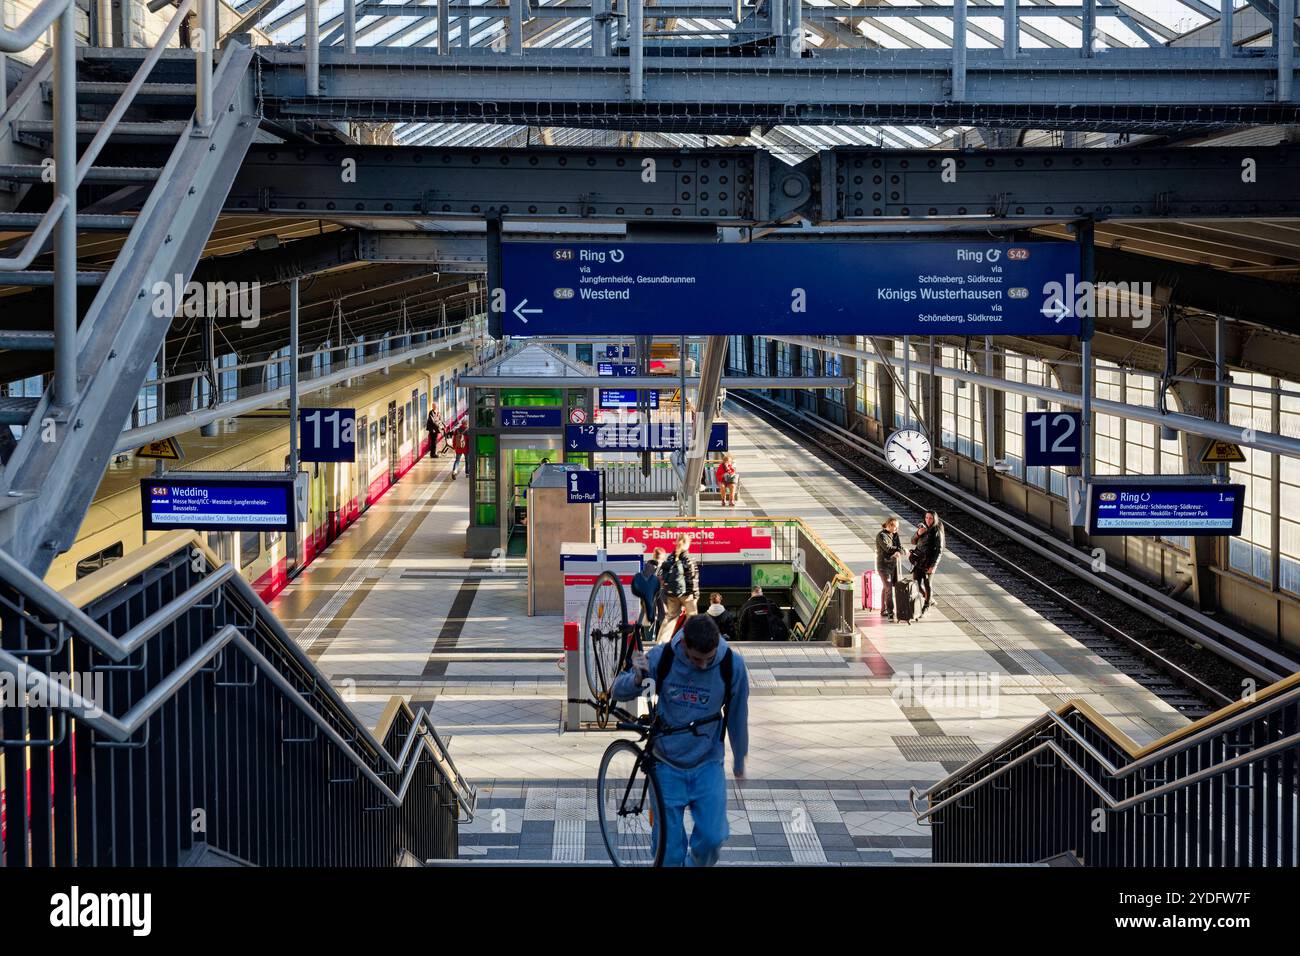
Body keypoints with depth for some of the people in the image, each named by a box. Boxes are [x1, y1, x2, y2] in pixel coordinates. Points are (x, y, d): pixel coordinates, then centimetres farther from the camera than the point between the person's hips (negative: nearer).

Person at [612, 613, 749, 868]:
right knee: (669, 851, -1)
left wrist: (739, 762, 12)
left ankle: (696, 864, 22)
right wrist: (636, 678, -28)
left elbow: (737, 715, 0)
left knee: (713, 837, -10)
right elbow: (618, 692, -5)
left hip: (708, 763, 0)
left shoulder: (732, 665, -16)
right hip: (667, 763, 0)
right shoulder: (661, 657, -17)